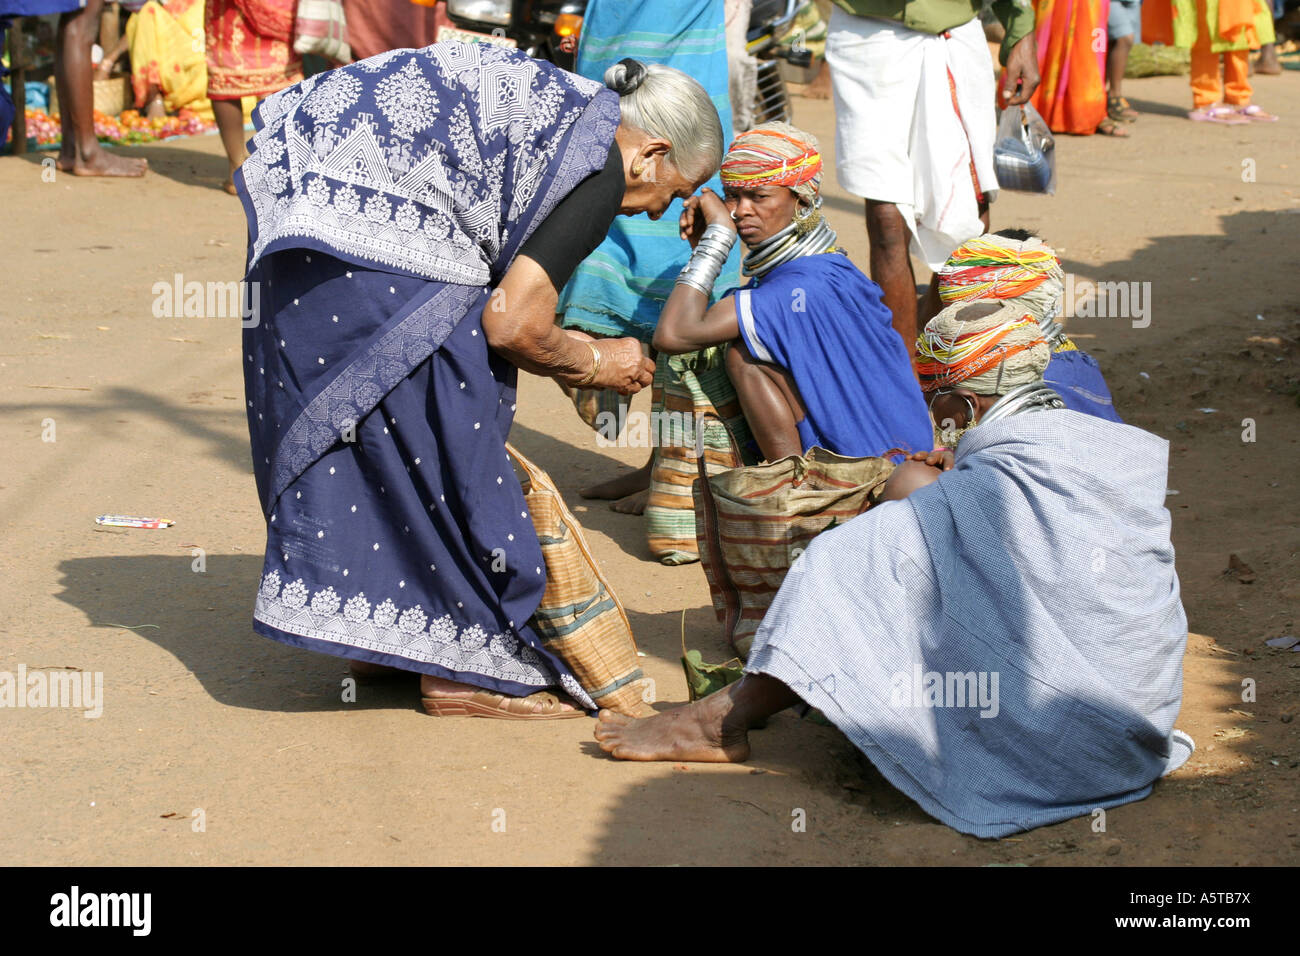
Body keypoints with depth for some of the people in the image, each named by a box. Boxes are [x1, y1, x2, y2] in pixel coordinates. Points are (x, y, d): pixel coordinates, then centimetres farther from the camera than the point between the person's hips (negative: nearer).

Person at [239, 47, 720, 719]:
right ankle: (465, 667, 10)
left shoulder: (558, 107, 20)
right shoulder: (600, 165, -7)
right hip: (370, 230, -10)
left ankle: (386, 634, 29)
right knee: (442, 435, 0)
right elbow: (512, 324, -10)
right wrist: (596, 364, 6)